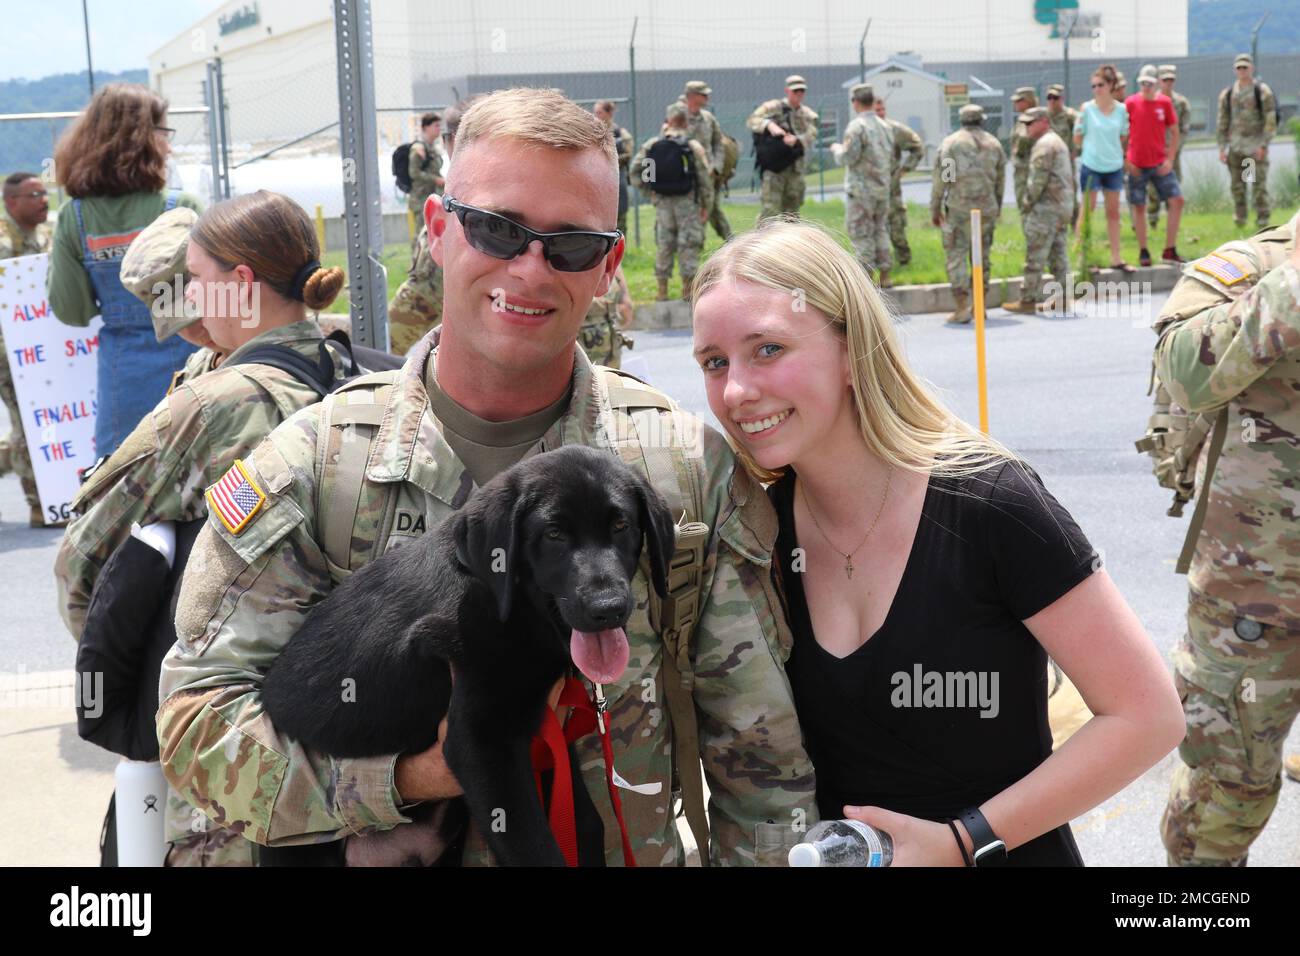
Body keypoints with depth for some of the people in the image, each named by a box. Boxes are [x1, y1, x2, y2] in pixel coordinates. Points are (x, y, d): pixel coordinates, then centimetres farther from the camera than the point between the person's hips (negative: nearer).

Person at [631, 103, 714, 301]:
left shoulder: (651, 145, -2)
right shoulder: (693, 147, -9)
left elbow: (635, 170, 0)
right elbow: (705, 179, -7)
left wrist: (648, 189, 9)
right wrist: (707, 206, 2)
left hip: (662, 202, 3)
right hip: (687, 202, -3)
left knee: (663, 244, 10)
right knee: (688, 244, 5)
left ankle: (662, 290, 12)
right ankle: (687, 290, 8)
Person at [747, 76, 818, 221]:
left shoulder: (808, 115, 11)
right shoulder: (773, 108, 0)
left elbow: (811, 137, -5)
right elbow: (752, 120, -13)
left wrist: (796, 140, -26)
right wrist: (769, 125, -32)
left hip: (796, 171, 5)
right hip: (774, 167, -4)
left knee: (791, 213, 11)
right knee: (771, 210, -14)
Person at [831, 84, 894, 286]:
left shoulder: (856, 126, -15)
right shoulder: (884, 126, 8)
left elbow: (847, 159, -17)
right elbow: (890, 158, 14)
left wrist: (837, 149, 2)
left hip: (861, 189, -7)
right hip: (882, 187, 7)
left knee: (861, 234, -2)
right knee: (880, 230, 14)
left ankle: (866, 277, -2)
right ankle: (884, 276, 15)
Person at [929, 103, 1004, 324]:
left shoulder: (951, 142, -1)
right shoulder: (994, 144, 10)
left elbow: (940, 178, -4)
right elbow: (1000, 181, 13)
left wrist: (935, 209, 3)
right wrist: (998, 209, 25)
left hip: (958, 207, -4)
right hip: (987, 207, 4)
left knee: (956, 256, -3)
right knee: (982, 256, 13)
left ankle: (962, 308, -13)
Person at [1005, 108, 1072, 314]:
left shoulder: (1044, 144, -12)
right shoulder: (1059, 142, 20)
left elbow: (1038, 179, -19)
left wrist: (1027, 204, -11)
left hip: (1046, 207, -10)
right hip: (1064, 206, 10)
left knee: (1034, 257, -6)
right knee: (1058, 254, 12)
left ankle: (1027, 301, -4)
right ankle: (1063, 297, 12)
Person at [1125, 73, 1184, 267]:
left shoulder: (1165, 102, 0)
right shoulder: (1130, 103, -4)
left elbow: (1174, 132, 6)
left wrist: (1170, 159, -3)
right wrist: (1125, 159, -5)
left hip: (1160, 164, 2)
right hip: (1137, 166, -2)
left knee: (1177, 200, -4)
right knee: (1139, 207, 2)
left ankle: (1170, 250, 5)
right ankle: (1143, 252, 14)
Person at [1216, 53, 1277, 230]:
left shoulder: (1263, 91, -3)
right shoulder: (1227, 94, 9)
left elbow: (1270, 120, -6)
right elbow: (1222, 122, 12)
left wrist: (1264, 145, -13)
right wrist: (1221, 147, 5)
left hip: (1256, 147, -4)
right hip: (1235, 147, 4)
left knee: (1259, 184, -7)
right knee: (1237, 185, 5)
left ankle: (1263, 220, -3)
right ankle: (1239, 219, 16)